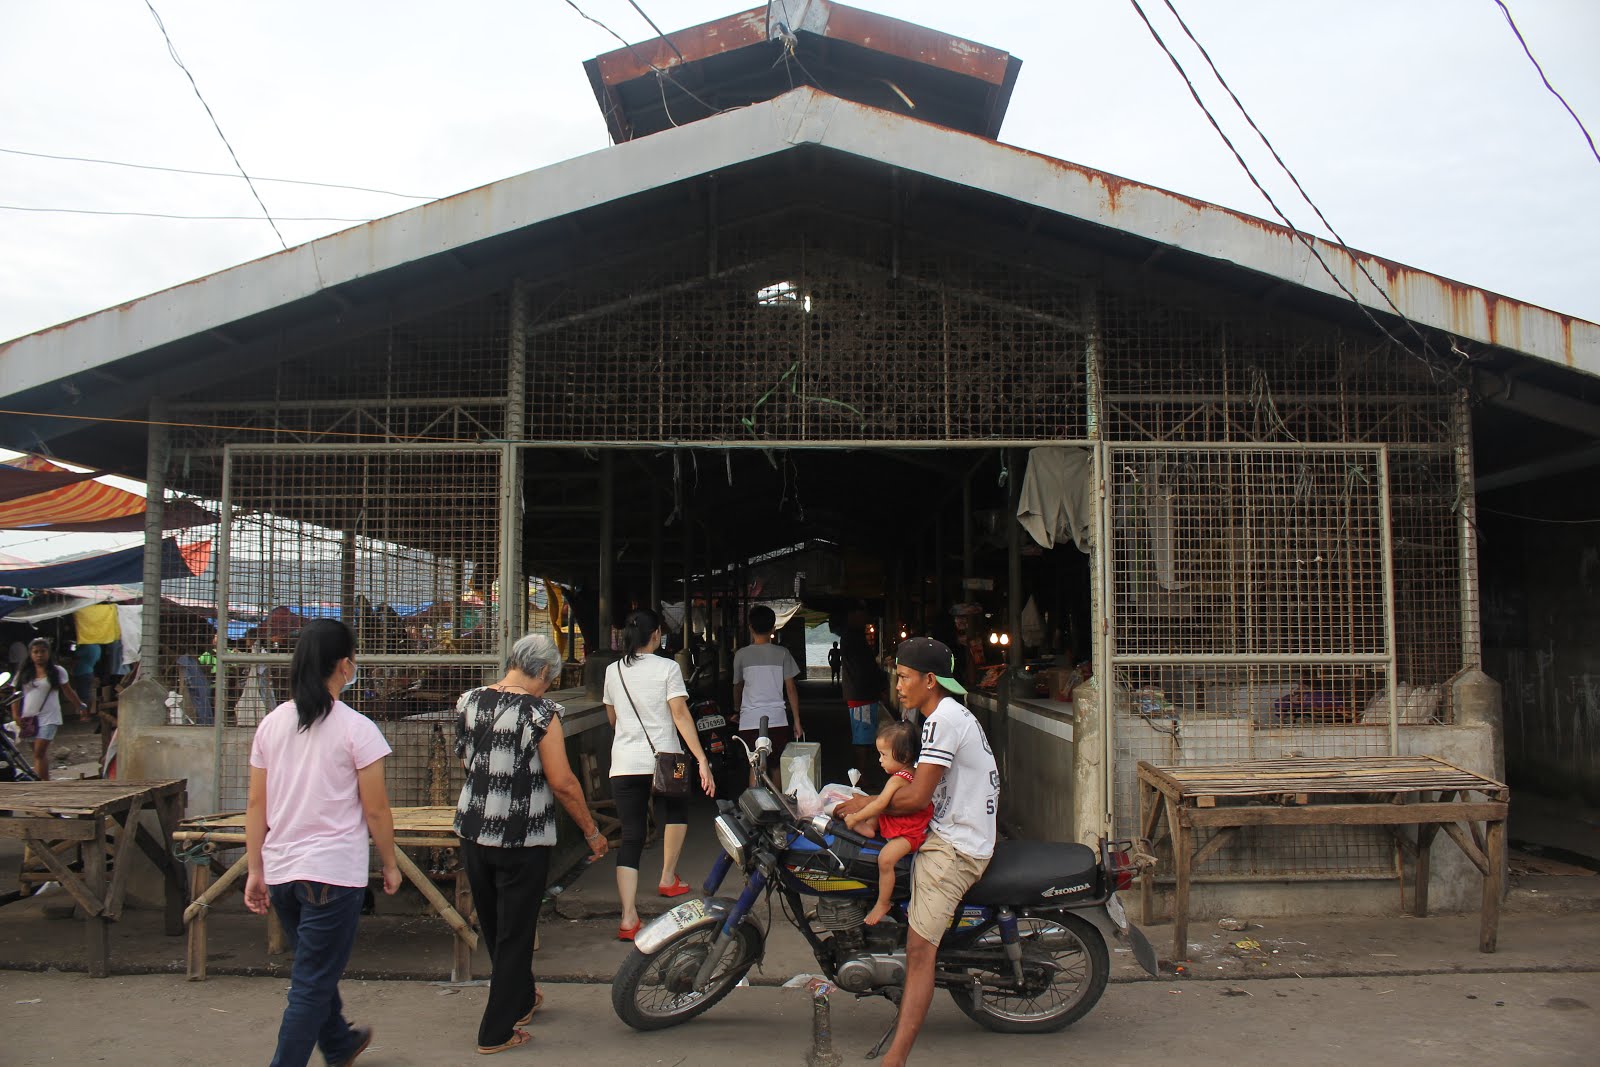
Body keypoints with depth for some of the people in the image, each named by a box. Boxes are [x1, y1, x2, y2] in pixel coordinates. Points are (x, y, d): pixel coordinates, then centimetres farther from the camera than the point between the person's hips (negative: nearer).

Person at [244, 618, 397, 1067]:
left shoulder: (271, 723, 2)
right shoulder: (356, 728, -13)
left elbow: (256, 805, 5)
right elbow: (376, 809, -11)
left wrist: (255, 870, 11)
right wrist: (390, 865, 2)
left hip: (280, 870, 7)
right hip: (334, 871, -7)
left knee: (316, 969, 25)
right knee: (312, 985, 4)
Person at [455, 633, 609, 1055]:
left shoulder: (469, 701, 0)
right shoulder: (541, 712, -16)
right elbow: (562, 783, -17)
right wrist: (592, 833, -7)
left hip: (472, 831, 6)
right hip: (522, 838, -6)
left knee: (492, 926, 22)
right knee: (515, 934, 8)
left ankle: (521, 999, 42)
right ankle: (497, 1031, 15)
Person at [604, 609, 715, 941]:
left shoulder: (613, 671, 8)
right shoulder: (667, 667, -5)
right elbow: (681, 715, -13)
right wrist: (702, 759, -14)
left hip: (624, 764, 3)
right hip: (663, 760, -3)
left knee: (631, 836, 2)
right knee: (676, 812, 28)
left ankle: (628, 917, -6)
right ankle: (667, 878, 33)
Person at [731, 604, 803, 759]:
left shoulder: (741, 654, 2)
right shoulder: (782, 653, 1)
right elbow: (791, 689, 2)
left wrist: (737, 711, 32)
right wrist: (797, 721, 9)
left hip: (749, 722, 0)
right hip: (777, 721, 0)